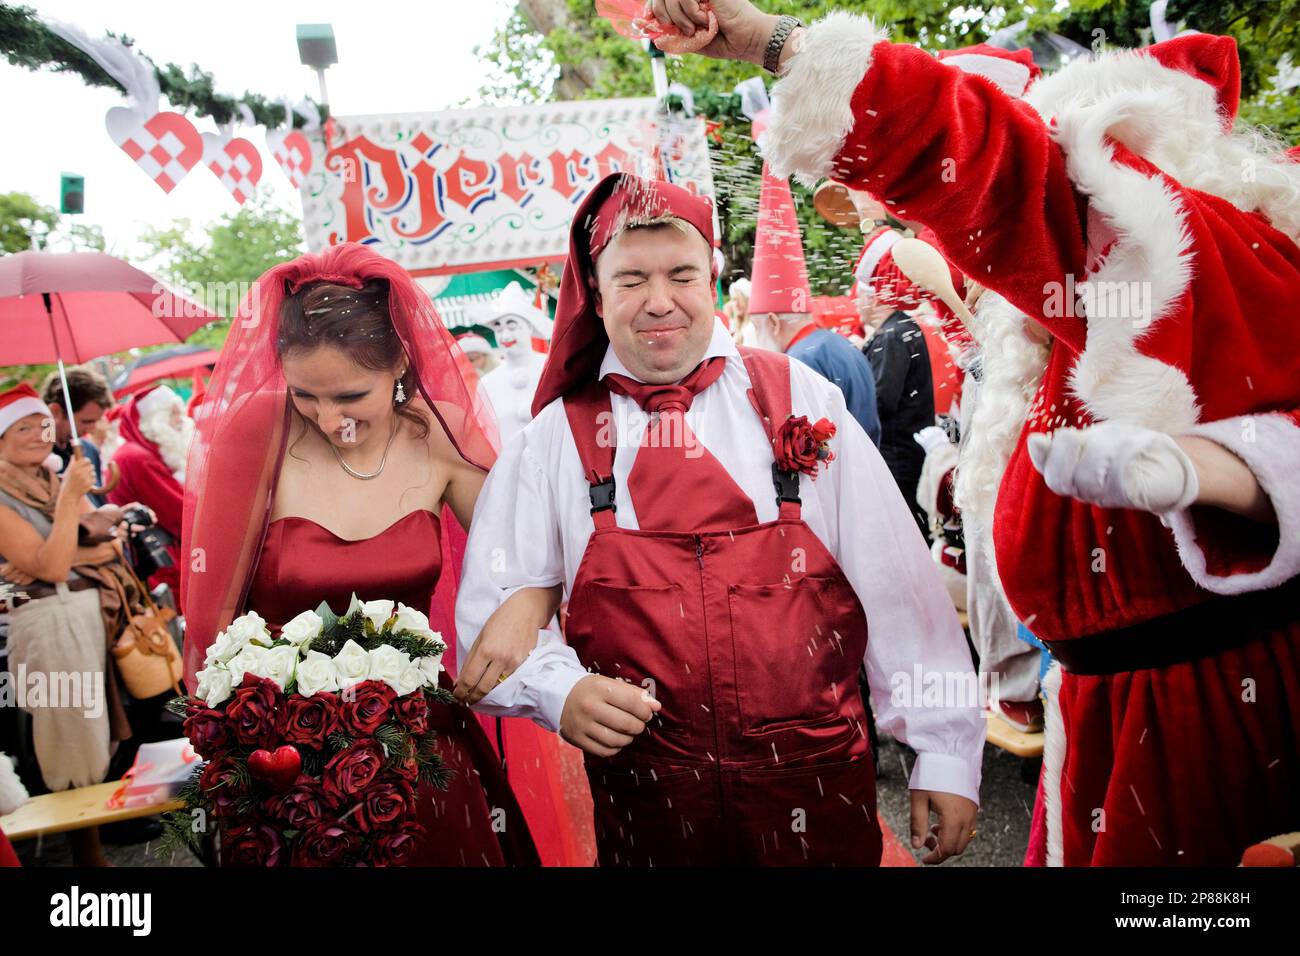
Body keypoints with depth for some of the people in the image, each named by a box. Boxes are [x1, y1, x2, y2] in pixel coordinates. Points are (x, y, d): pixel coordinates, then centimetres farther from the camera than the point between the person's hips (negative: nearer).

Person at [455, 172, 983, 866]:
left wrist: (945, 750, -1)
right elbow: (493, 603, 3)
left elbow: (895, 582, -1)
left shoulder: (798, 399, -2)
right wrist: (560, 690, -15)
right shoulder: (557, 437, -2)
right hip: (644, 801, 1)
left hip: (818, 786, 0)